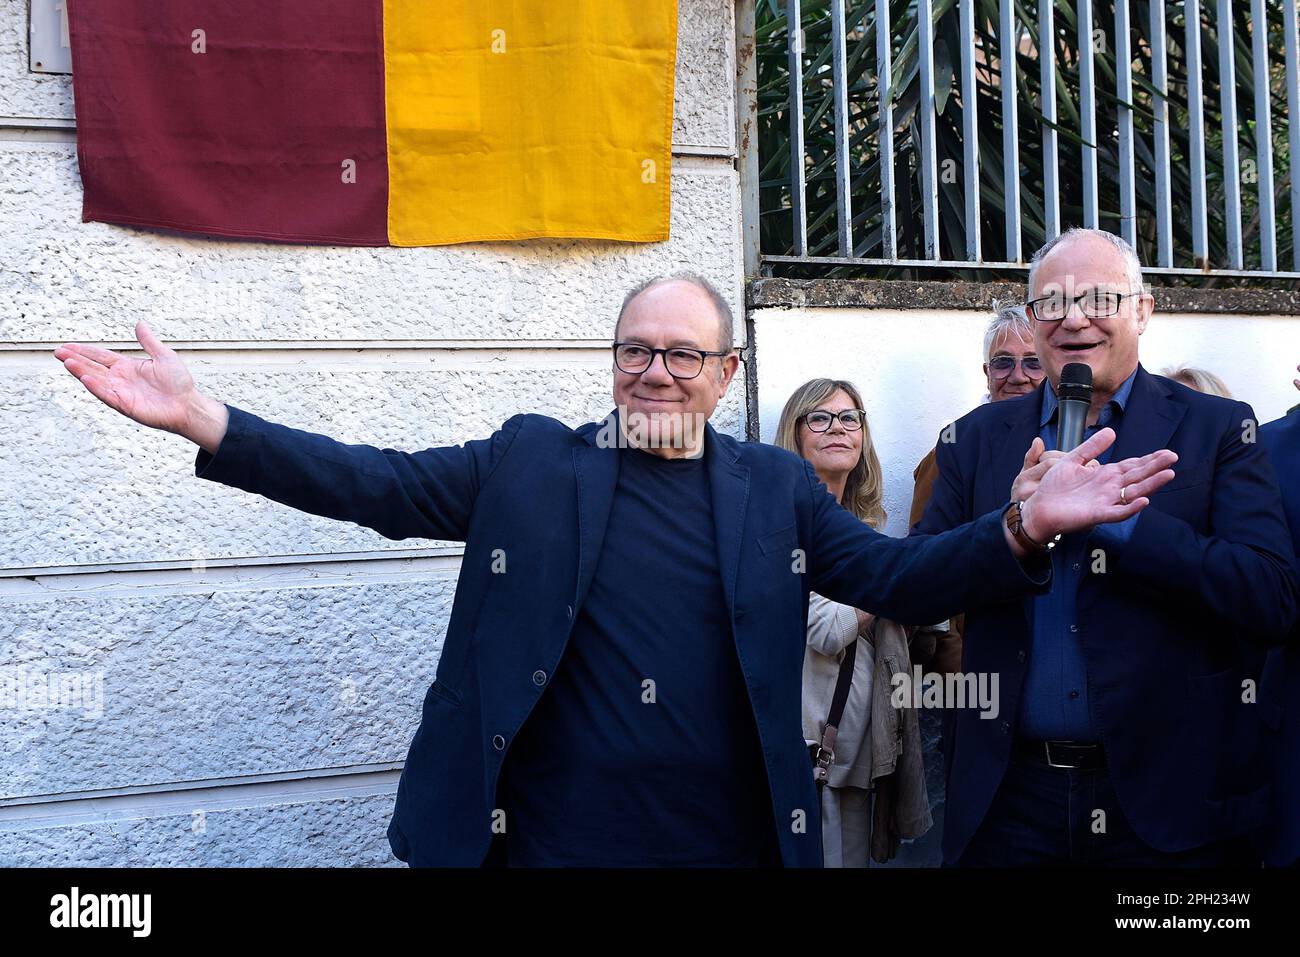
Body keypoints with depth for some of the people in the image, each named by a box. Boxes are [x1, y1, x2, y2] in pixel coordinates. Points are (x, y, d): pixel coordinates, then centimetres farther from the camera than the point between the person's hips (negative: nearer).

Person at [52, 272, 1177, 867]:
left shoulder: (777, 488, 7)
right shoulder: (529, 463, 3)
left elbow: (897, 578, 2)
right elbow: (378, 484, -3)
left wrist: (1022, 528, -14)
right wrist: (202, 419, -13)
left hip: (730, 841, 1)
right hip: (547, 838, -1)